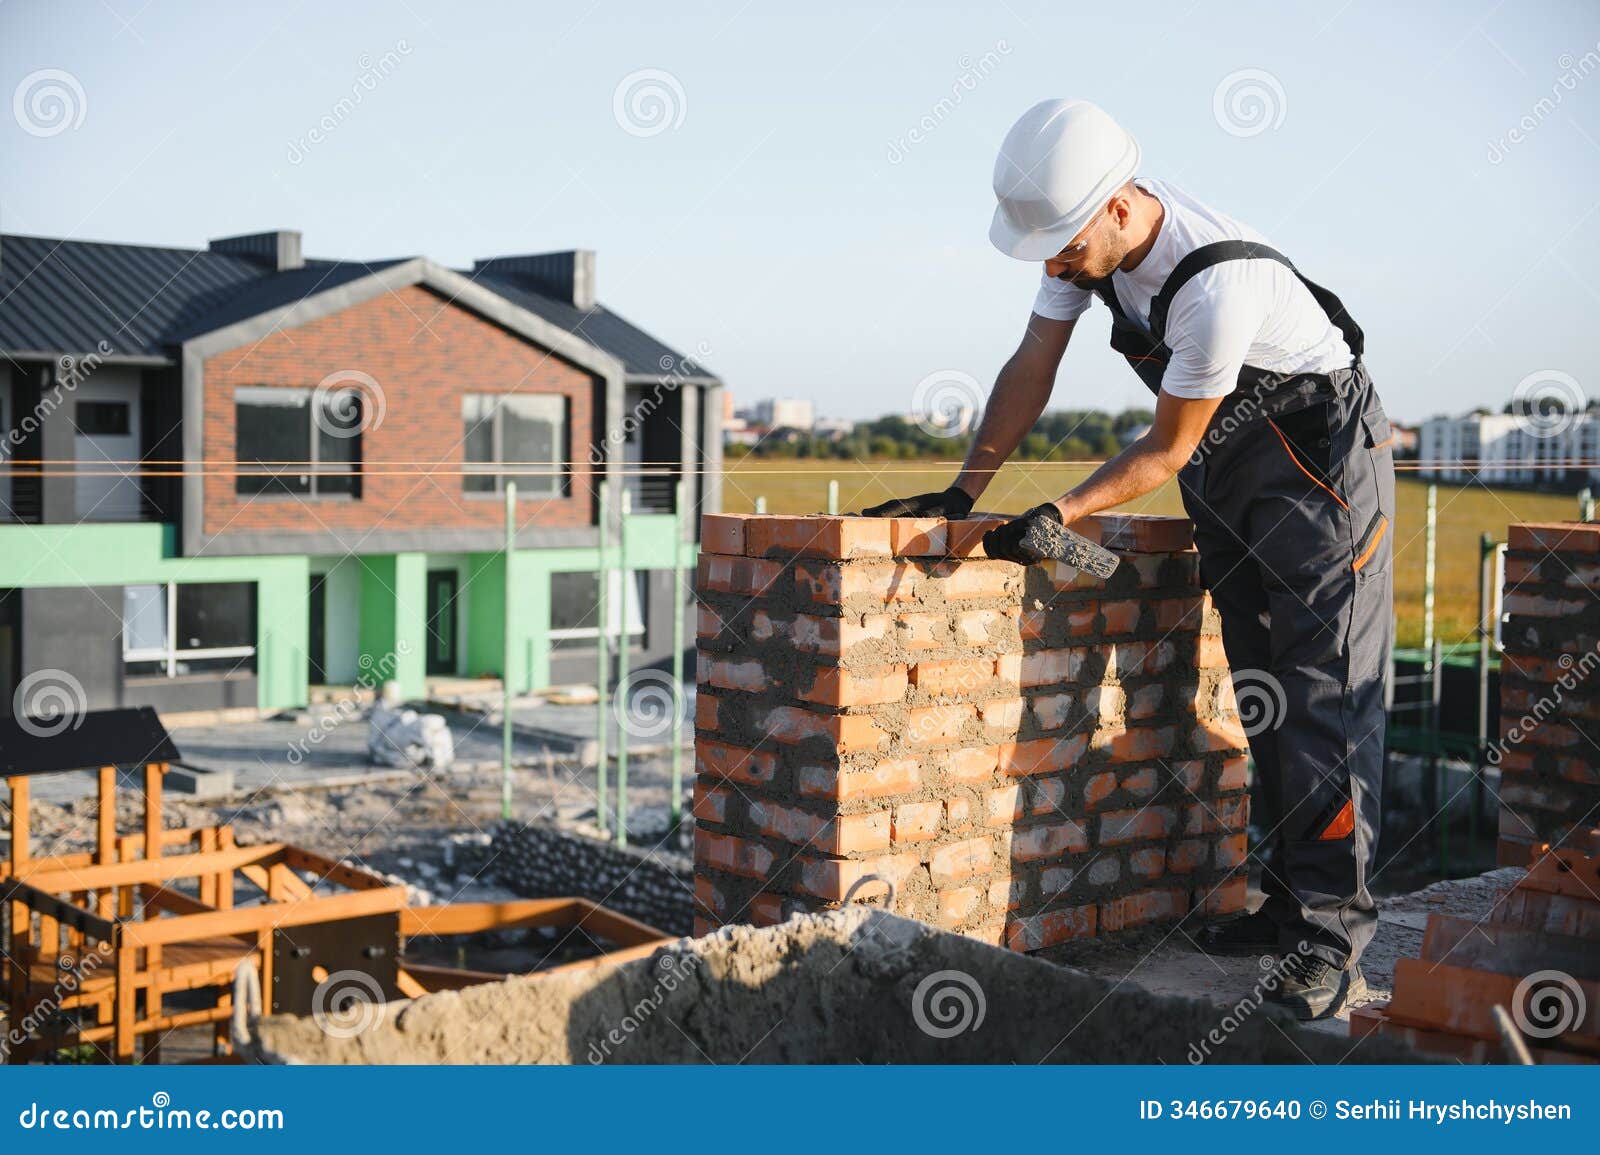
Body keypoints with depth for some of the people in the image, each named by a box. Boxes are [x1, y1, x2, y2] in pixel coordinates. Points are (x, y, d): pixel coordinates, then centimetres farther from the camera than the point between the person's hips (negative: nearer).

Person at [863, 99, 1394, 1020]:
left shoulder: (1217, 286, -35)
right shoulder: (1085, 225, -10)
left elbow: (1168, 447, -23)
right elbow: (1031, 371, -3)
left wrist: (1061, 515, -25)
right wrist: (964, 493, -6)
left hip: (1321, 444, -8)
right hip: (1223, 457, 8)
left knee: (1326, 691, -12)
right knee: (1262, 688, 9)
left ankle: (1331, 944, -11)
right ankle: (1291, 902, 17)